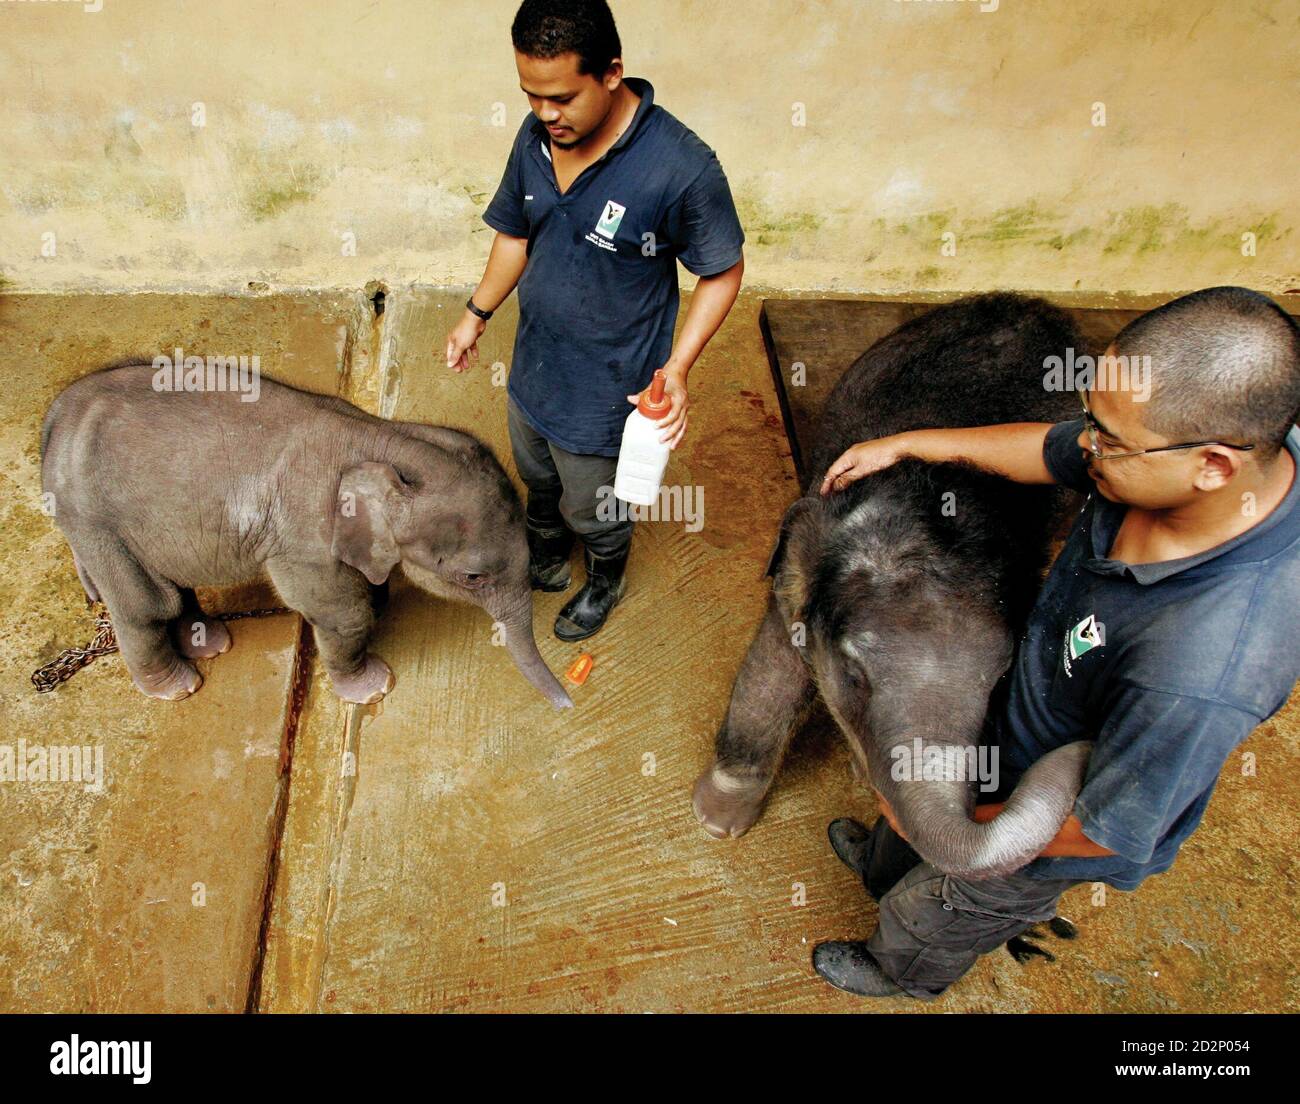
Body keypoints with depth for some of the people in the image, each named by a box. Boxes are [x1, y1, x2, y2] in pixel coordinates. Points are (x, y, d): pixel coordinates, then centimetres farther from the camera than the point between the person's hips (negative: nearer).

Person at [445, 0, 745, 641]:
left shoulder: (682, 168, -28)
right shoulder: (536, 137, -9)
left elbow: (723, 272, -17)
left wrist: (677, 366, -27)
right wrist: (477, 313, 12)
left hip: (605, 394, -6)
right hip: (532, 372, 6)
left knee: (595, 510, 19)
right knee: (538, 482, 30)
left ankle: (605, 583, 53)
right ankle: (547, 560, 61)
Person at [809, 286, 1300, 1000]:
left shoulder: (1202, 668, -46)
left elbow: (1104, 830, -31)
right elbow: (1046, 449, -5)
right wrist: (905, 446, 0)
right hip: (1014, 724, 6)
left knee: (928, 916, 26)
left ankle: (902, 976, 63)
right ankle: (882, 862, 71)